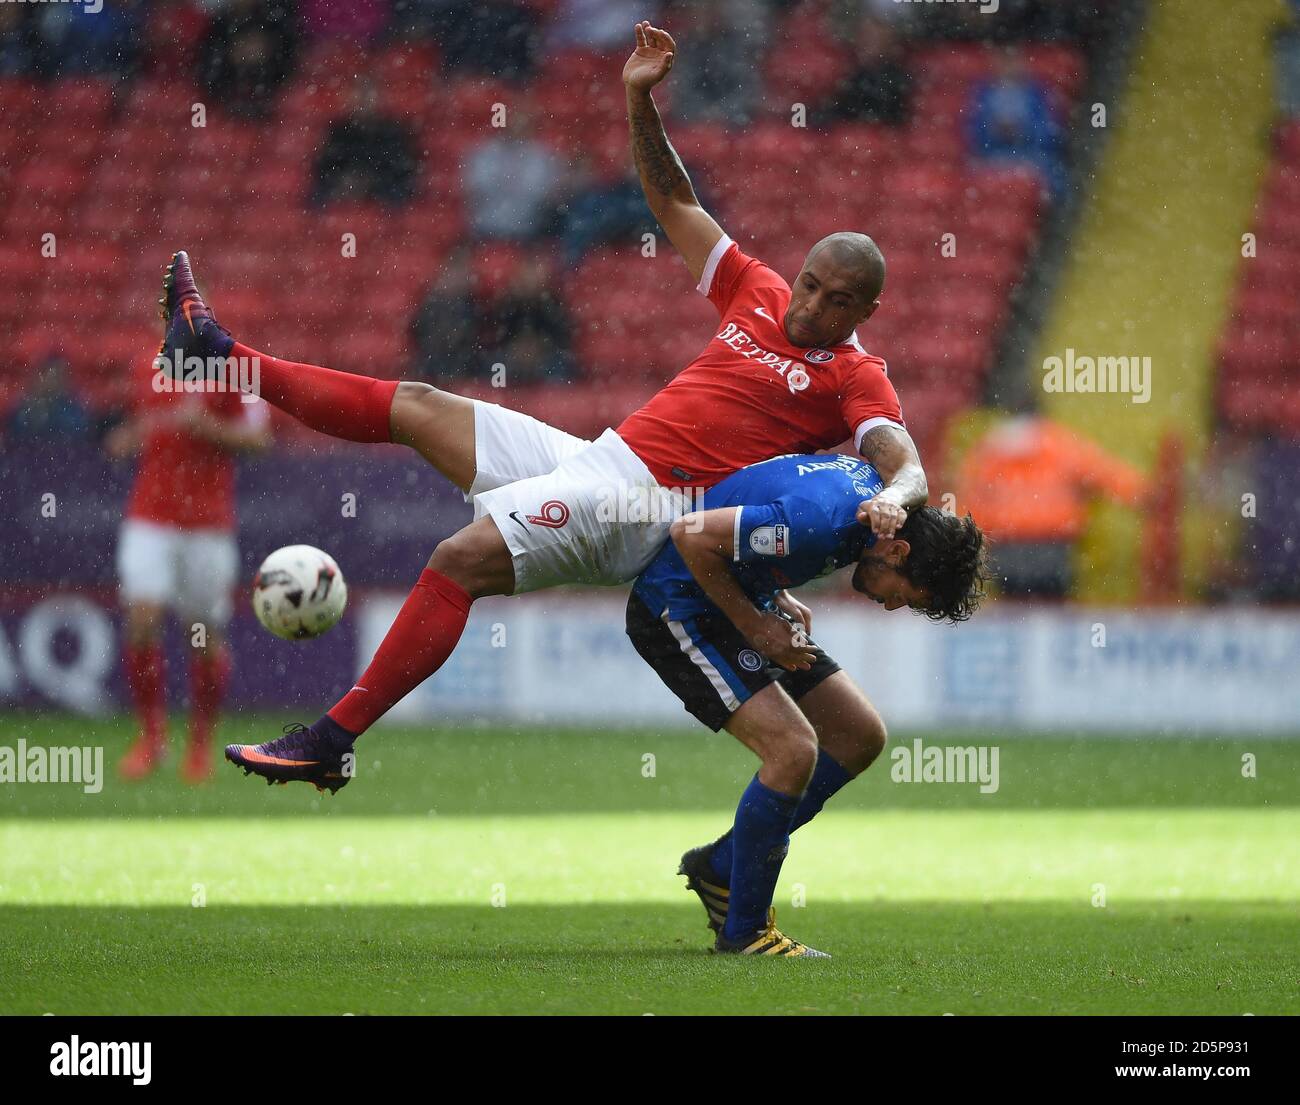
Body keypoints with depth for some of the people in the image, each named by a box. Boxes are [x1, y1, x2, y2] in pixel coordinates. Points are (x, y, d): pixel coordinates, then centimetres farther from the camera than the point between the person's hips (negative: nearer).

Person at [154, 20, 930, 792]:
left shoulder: (856, 379, -3)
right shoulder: (759, 296, 15)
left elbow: (904, 462, -17)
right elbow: (675, 200, 22)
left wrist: (894, 500, -41)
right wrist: (640, 103, 14)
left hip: (647, 503, -8)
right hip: (597, 458, 8)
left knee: (458, 562, -24)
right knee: (417, 407, 13)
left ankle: (332, 742, -23)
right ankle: (222, 357, 23)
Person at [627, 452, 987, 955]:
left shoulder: (877, 485, -3)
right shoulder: (822, 521, -33)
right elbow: (690, 534, -29)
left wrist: (777, 596, 5)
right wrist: (754, 625, -20)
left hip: (743, 601, 10)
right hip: (678, 608, -10)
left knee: (862, 735, 6)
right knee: (795, 749, -22)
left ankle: (720, 867, 17)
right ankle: (744, 930, -6)